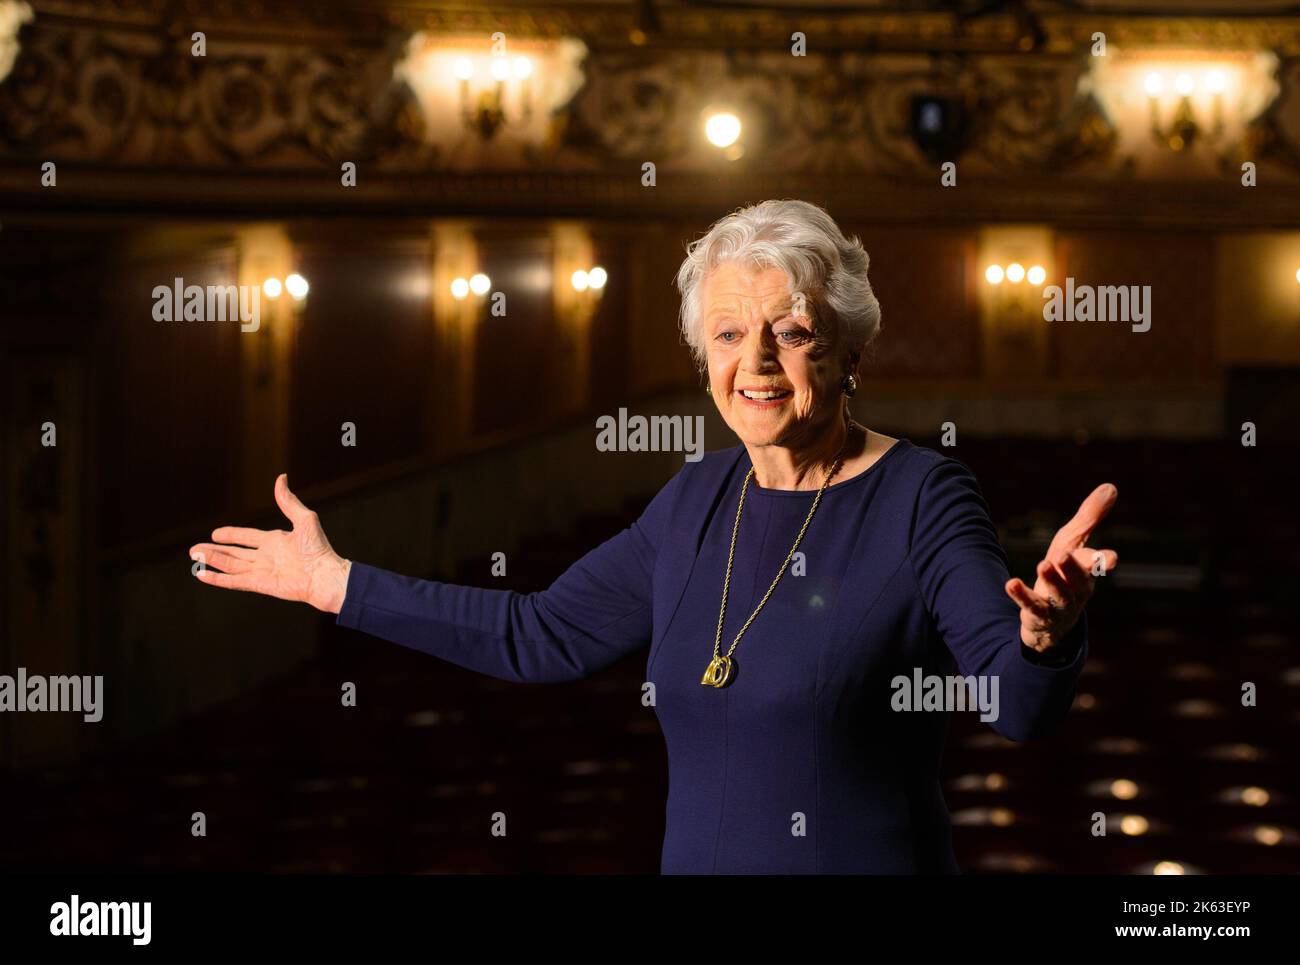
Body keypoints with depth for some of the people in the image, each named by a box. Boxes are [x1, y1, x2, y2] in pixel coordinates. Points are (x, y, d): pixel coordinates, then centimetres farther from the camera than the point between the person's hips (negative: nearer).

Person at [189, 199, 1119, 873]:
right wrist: (337, 582, 14)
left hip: (869, 857, -6)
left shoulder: (921, 497, -12)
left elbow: (1022, 705, -25)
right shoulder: (700, 500, 7)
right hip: (698, 856, 6)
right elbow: (543, 635, 15)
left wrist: (1047, 634, -48)